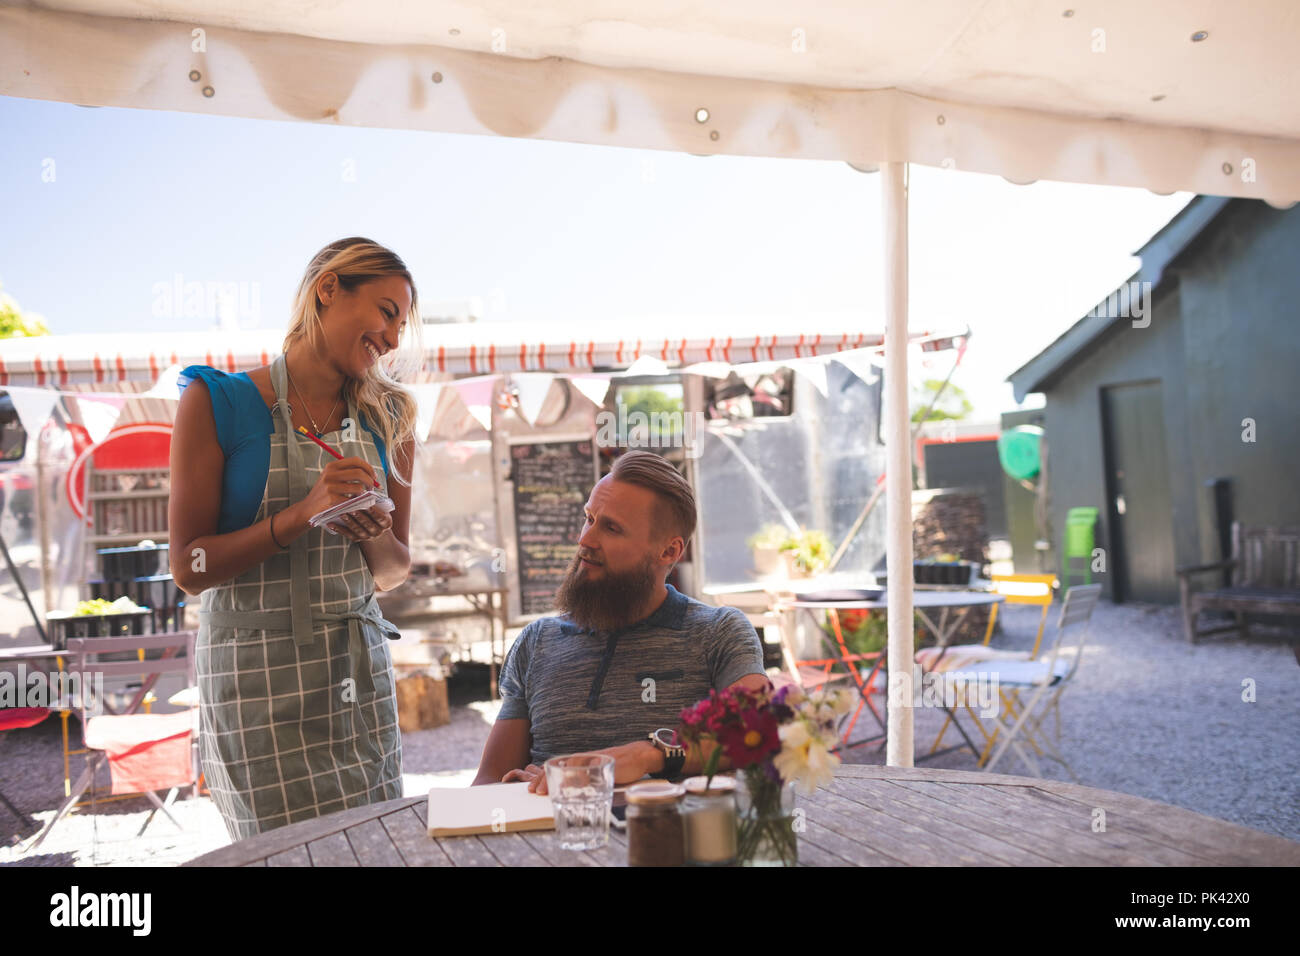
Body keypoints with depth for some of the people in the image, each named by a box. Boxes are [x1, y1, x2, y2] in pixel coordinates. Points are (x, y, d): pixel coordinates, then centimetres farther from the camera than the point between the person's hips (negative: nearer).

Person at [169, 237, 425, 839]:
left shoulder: (386, 421, 9)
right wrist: (302, 515, -19)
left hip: (361, 670, 4)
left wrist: (372, 534, -10)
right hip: (257, 673, -4)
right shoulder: (216, 402, -4)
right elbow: (189, 568, -7)